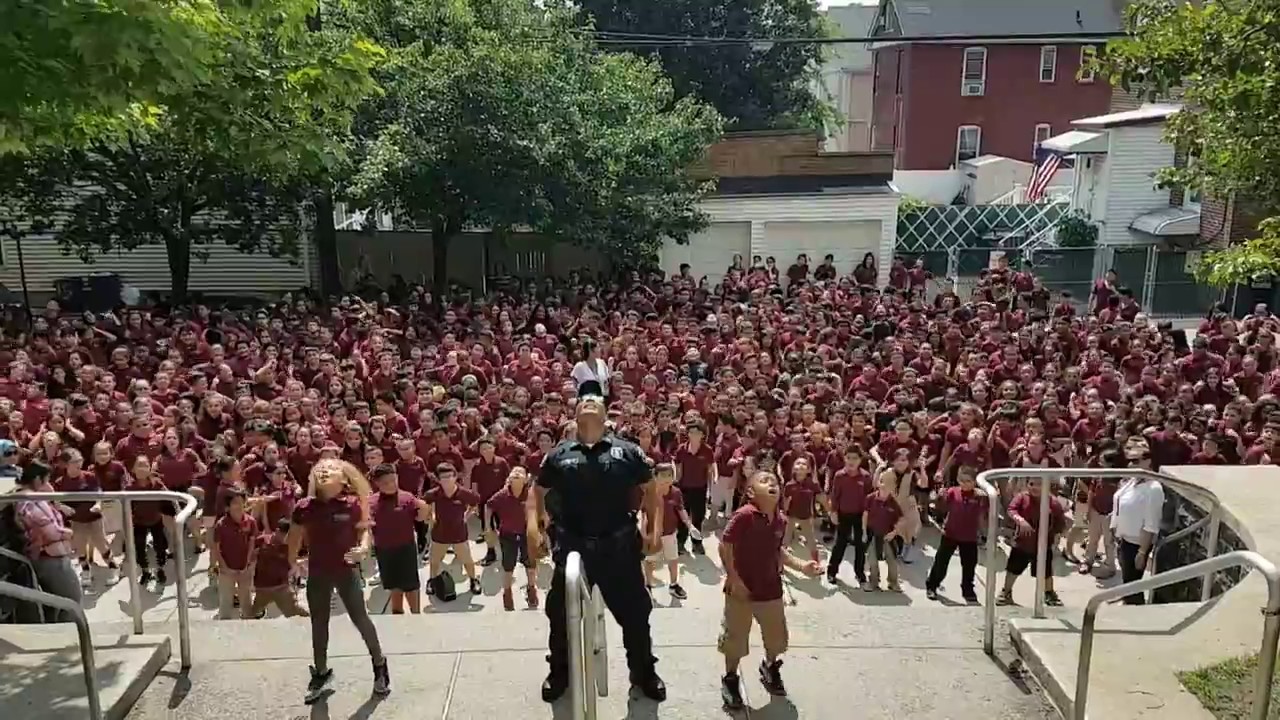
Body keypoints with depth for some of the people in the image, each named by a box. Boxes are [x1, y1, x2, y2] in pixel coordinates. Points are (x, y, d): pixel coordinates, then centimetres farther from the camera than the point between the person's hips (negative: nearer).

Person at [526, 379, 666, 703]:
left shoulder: (627, 451, 2)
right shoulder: (559, 455, 3)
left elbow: (651, 490, 7)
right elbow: (538, 493, 11)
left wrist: (655, 528, -4)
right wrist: (532, 525, -5)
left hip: (619, 546, 0)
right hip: (572, 546, 1)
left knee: (635, 613, 12)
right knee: (561, 615, 13)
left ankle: (644, 672, 35)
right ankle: (559, 673, 37)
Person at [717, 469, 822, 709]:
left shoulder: (780, 521, -1)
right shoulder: (743, 516, -22)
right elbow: (724, 547, -19)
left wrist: (802, 566, 3)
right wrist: (734, 579, -19)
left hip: (771, 589, 6)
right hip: (742, 590, -6)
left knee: (776, 637, 21)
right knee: (735, 639, 8)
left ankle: (770, 668, 50)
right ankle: (730, 679, 32)